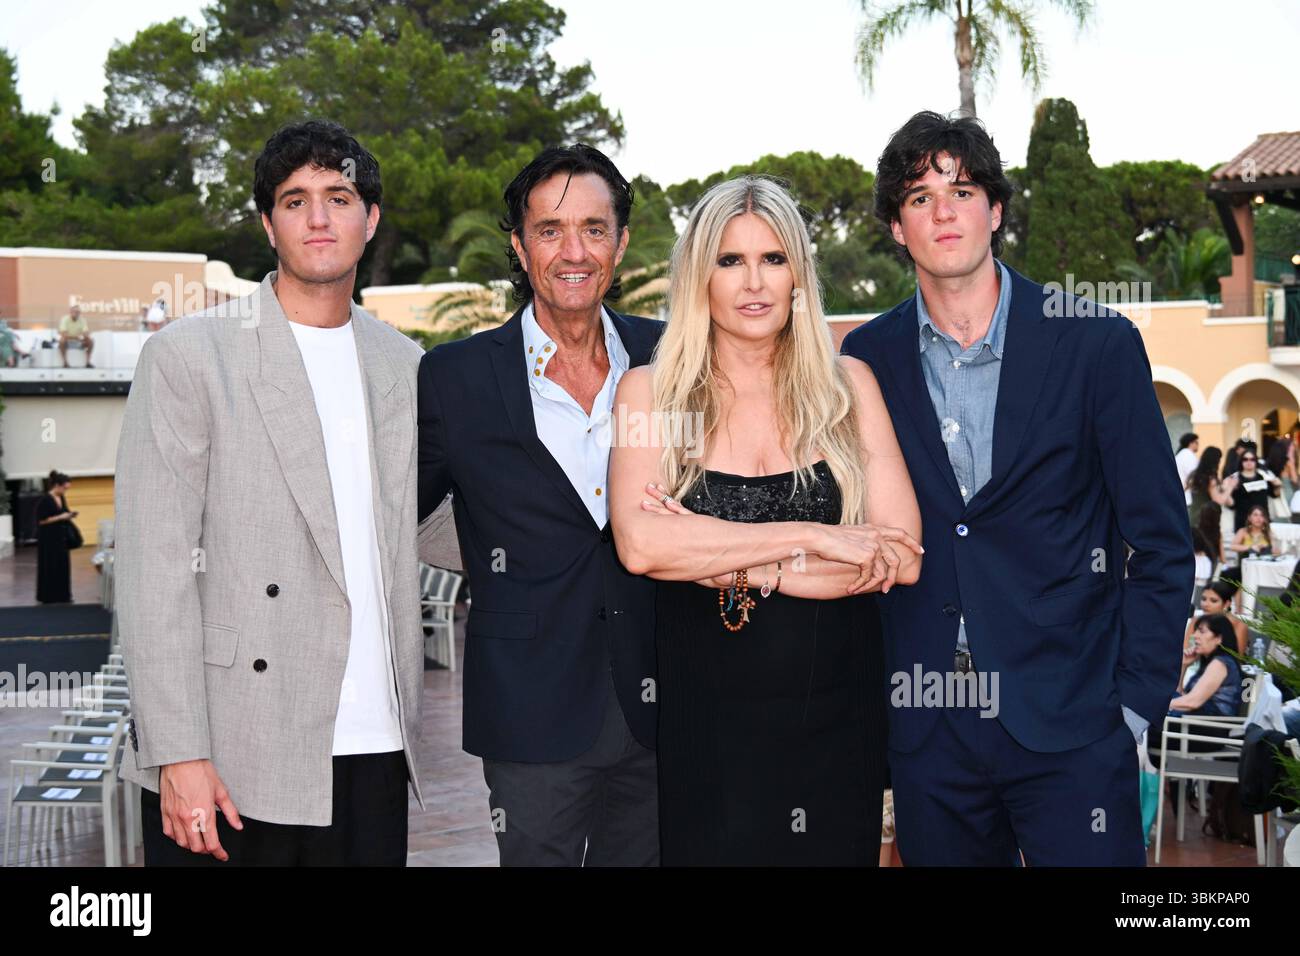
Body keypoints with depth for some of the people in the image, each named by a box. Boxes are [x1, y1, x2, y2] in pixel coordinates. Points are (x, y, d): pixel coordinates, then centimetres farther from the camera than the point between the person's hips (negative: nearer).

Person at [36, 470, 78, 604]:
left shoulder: (62, 498, 8)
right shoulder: (45, 500, -15)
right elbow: (41, 520, -17)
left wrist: (69, 515, -1)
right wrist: (60, 517, -20)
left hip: (61, 537, 8)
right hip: (48, 539, -8)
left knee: (63, 565, 8)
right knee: (50, 567, -2)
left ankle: (62, 595, 15)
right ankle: (49, 597, 6)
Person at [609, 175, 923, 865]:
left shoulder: (846, 385, 2)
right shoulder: (651, 391, -1)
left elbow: (902, 558, -6)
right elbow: (639, 545, -18)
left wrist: (738, 569, -13)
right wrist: (813, 537, -18)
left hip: (835, 712, 1)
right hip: (705, 716, -1)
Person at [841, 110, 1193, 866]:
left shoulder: (1097, 344, -3)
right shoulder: (867, 359, 4)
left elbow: (1162, 543, -2)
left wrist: (1135, 704, -6)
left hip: (1069, 724, -2)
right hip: (927, 732, 2)